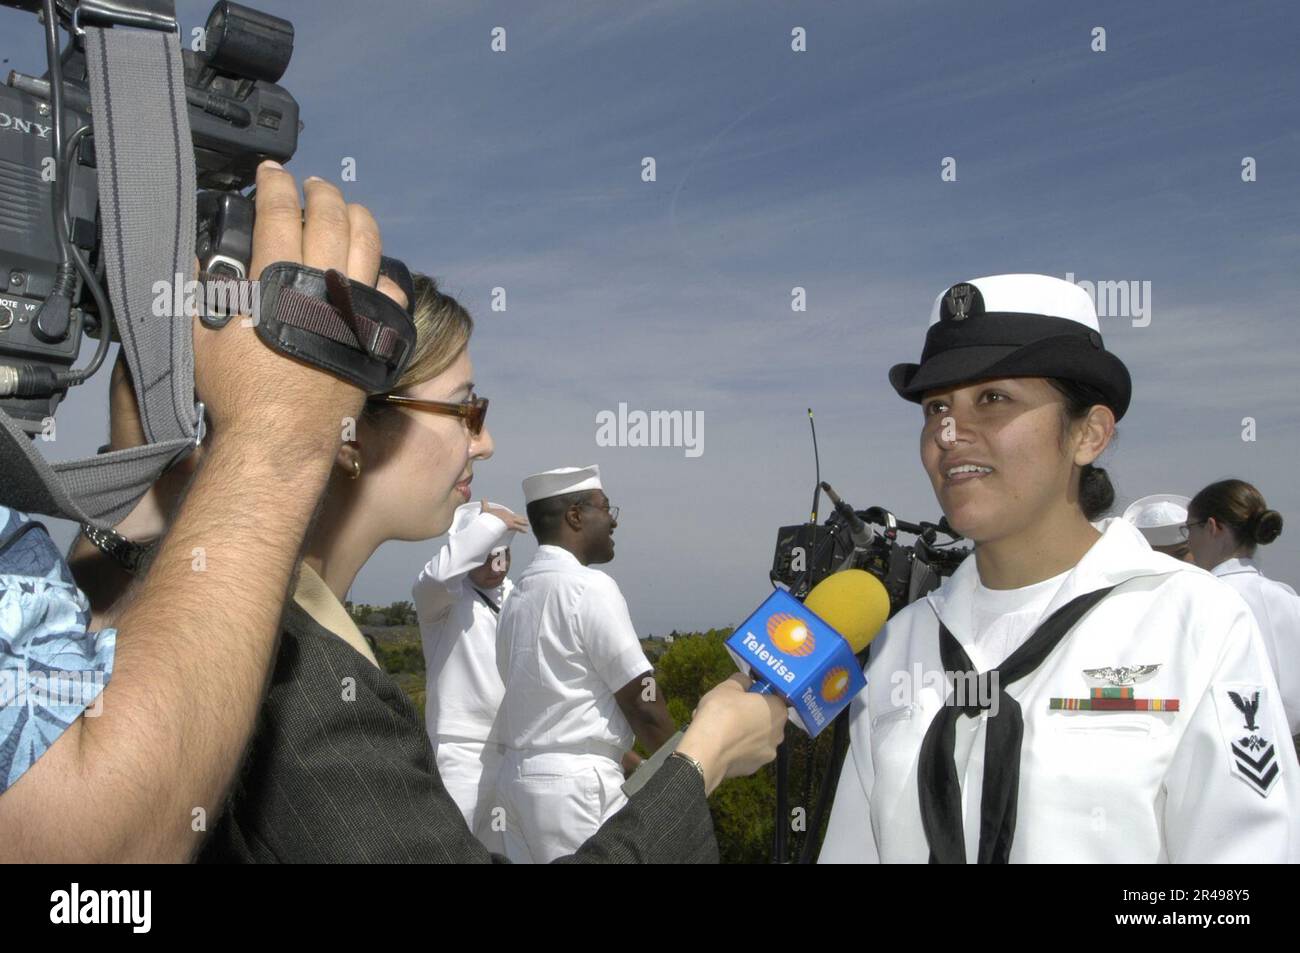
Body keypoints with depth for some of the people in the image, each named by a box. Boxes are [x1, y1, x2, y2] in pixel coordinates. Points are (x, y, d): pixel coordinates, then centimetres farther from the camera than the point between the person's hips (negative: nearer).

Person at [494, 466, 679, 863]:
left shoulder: (519, 595, 11)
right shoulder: (590, 587, -13)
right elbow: (640, 700, -12)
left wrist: (627, 761, 23)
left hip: (521, 774, 8)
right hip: (576, 784, -8)